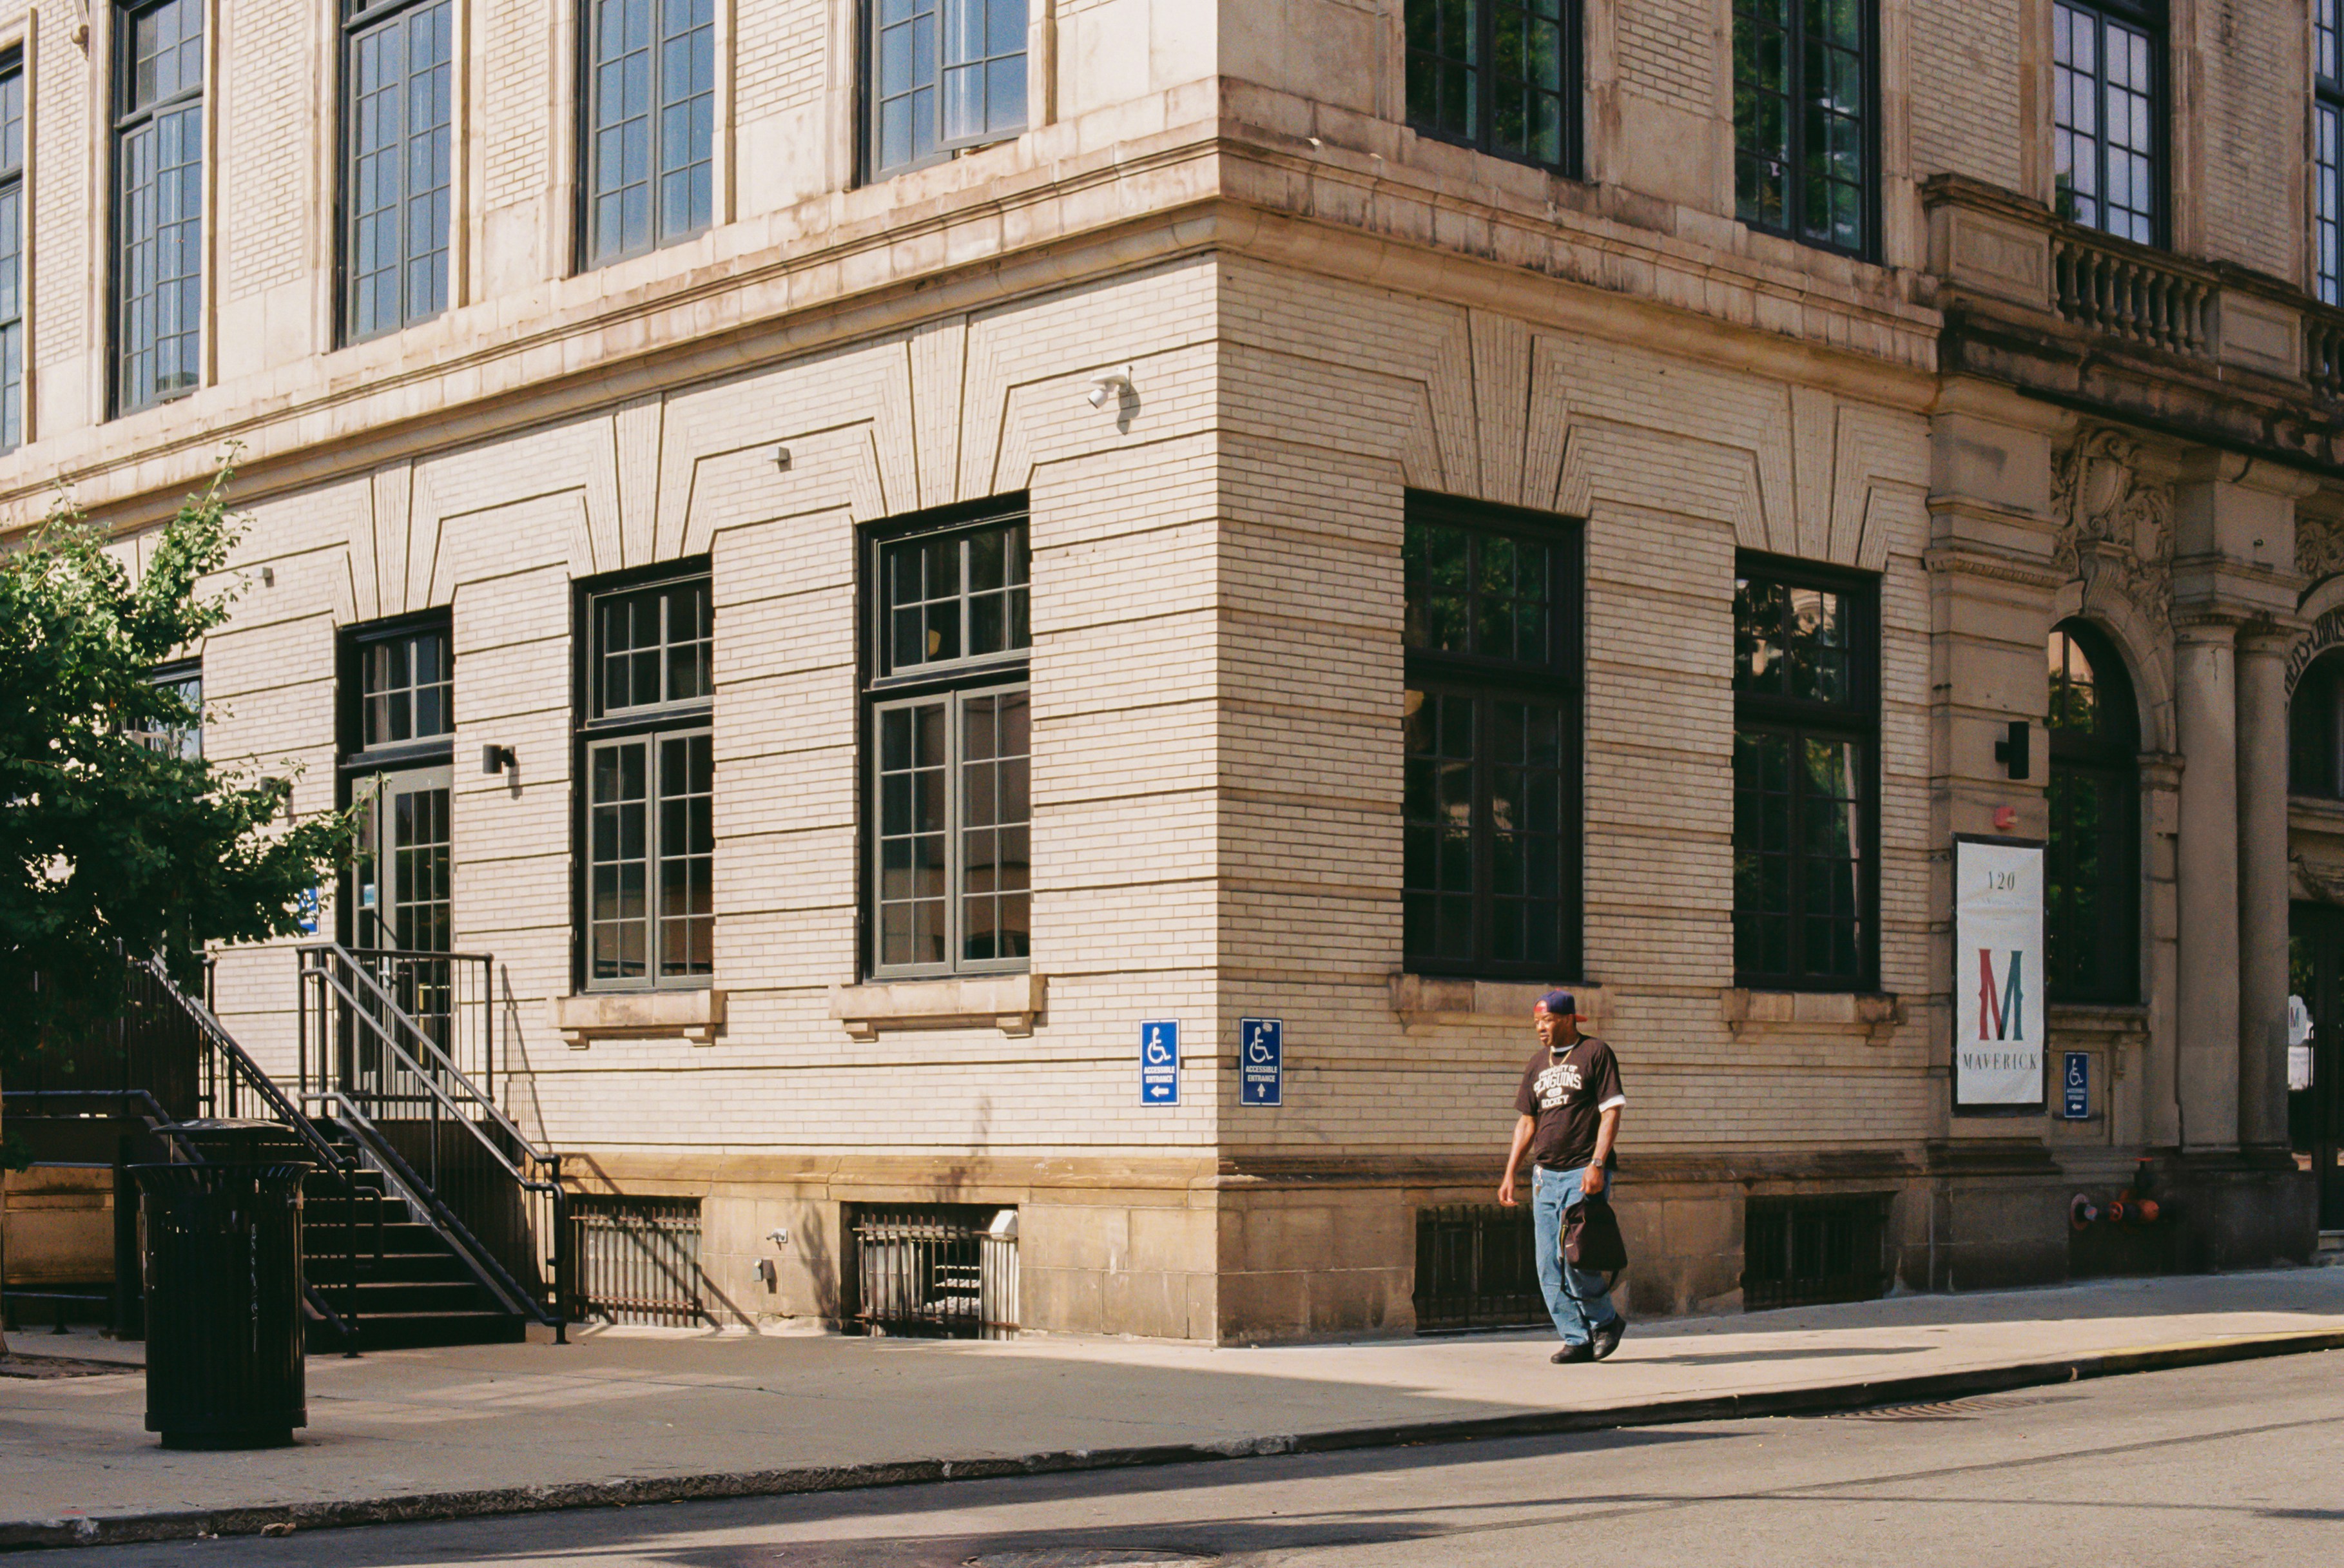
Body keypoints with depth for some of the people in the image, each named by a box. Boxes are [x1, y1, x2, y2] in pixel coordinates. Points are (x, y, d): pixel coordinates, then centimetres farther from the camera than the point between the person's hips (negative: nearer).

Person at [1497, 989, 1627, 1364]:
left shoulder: (1595, 1053, -2)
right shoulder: (1538, 1062, 17)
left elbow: (1611, 1112, -8)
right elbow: (1527, 1122, 20)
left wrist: (1597, 1164, -18)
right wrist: (1510, 1175, 13)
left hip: (1583, 1174, -7)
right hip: (1545, 1174, 7)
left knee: (1575, 1257, -13)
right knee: (1550, 1266, 2)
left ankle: (1606, 1322, 9)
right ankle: (1578, 1339, 10)